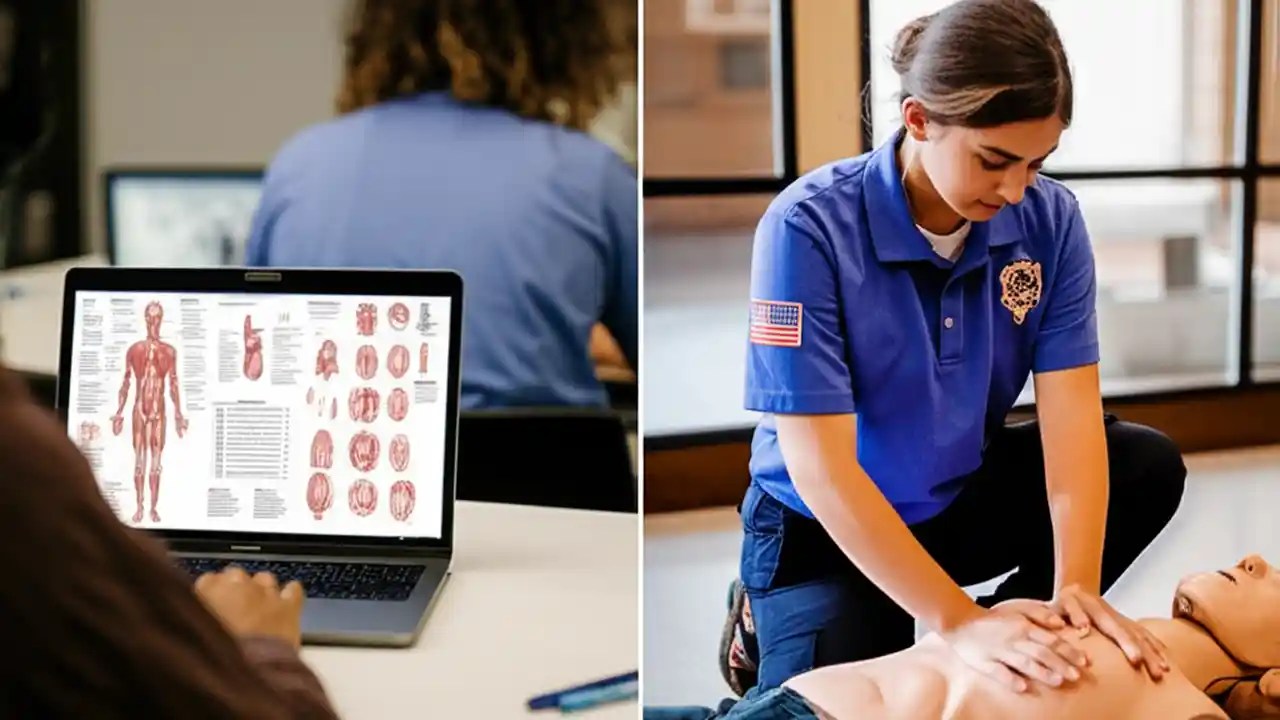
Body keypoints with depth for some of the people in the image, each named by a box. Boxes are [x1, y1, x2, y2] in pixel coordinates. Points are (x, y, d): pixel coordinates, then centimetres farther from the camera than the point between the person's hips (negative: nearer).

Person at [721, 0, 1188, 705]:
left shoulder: (1050, 218, -13)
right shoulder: (810, 227, -27)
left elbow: (1070, 411, -17)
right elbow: (820, 467, -30)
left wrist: (1075, 586, -33)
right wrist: (959, 622, -35)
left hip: (965, 498, 4)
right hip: (825, 531, -4)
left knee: (1149, 465, -14)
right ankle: (762, 621, 12)